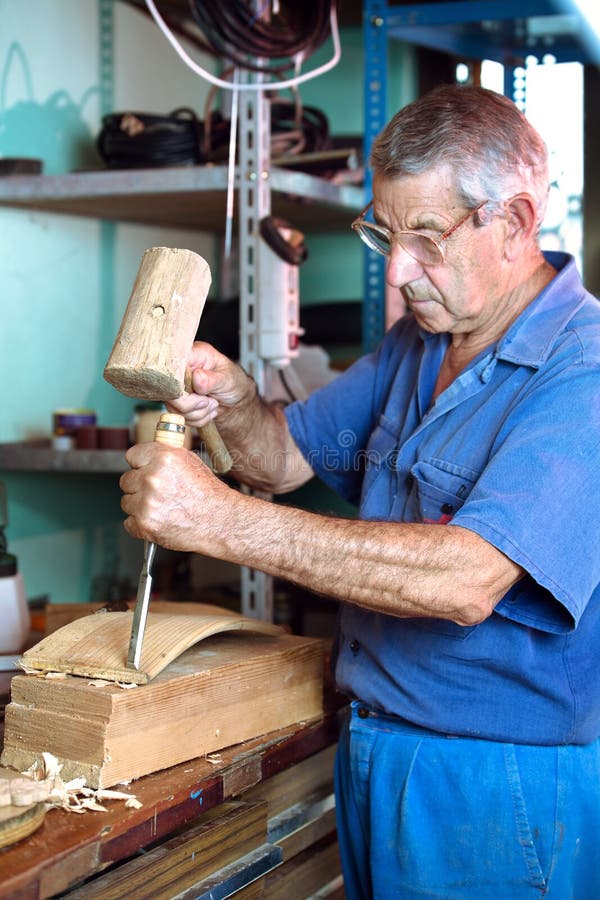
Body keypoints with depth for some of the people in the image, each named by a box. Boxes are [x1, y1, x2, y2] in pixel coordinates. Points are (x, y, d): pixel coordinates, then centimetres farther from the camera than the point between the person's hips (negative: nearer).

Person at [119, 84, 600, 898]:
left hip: (499, 784, -7)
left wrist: (219, 518, -31)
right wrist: (233, 399, -12)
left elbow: (468, 580, -32)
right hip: (370, 754, 7)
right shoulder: (419, 341, 7)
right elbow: (286, 458, 12)